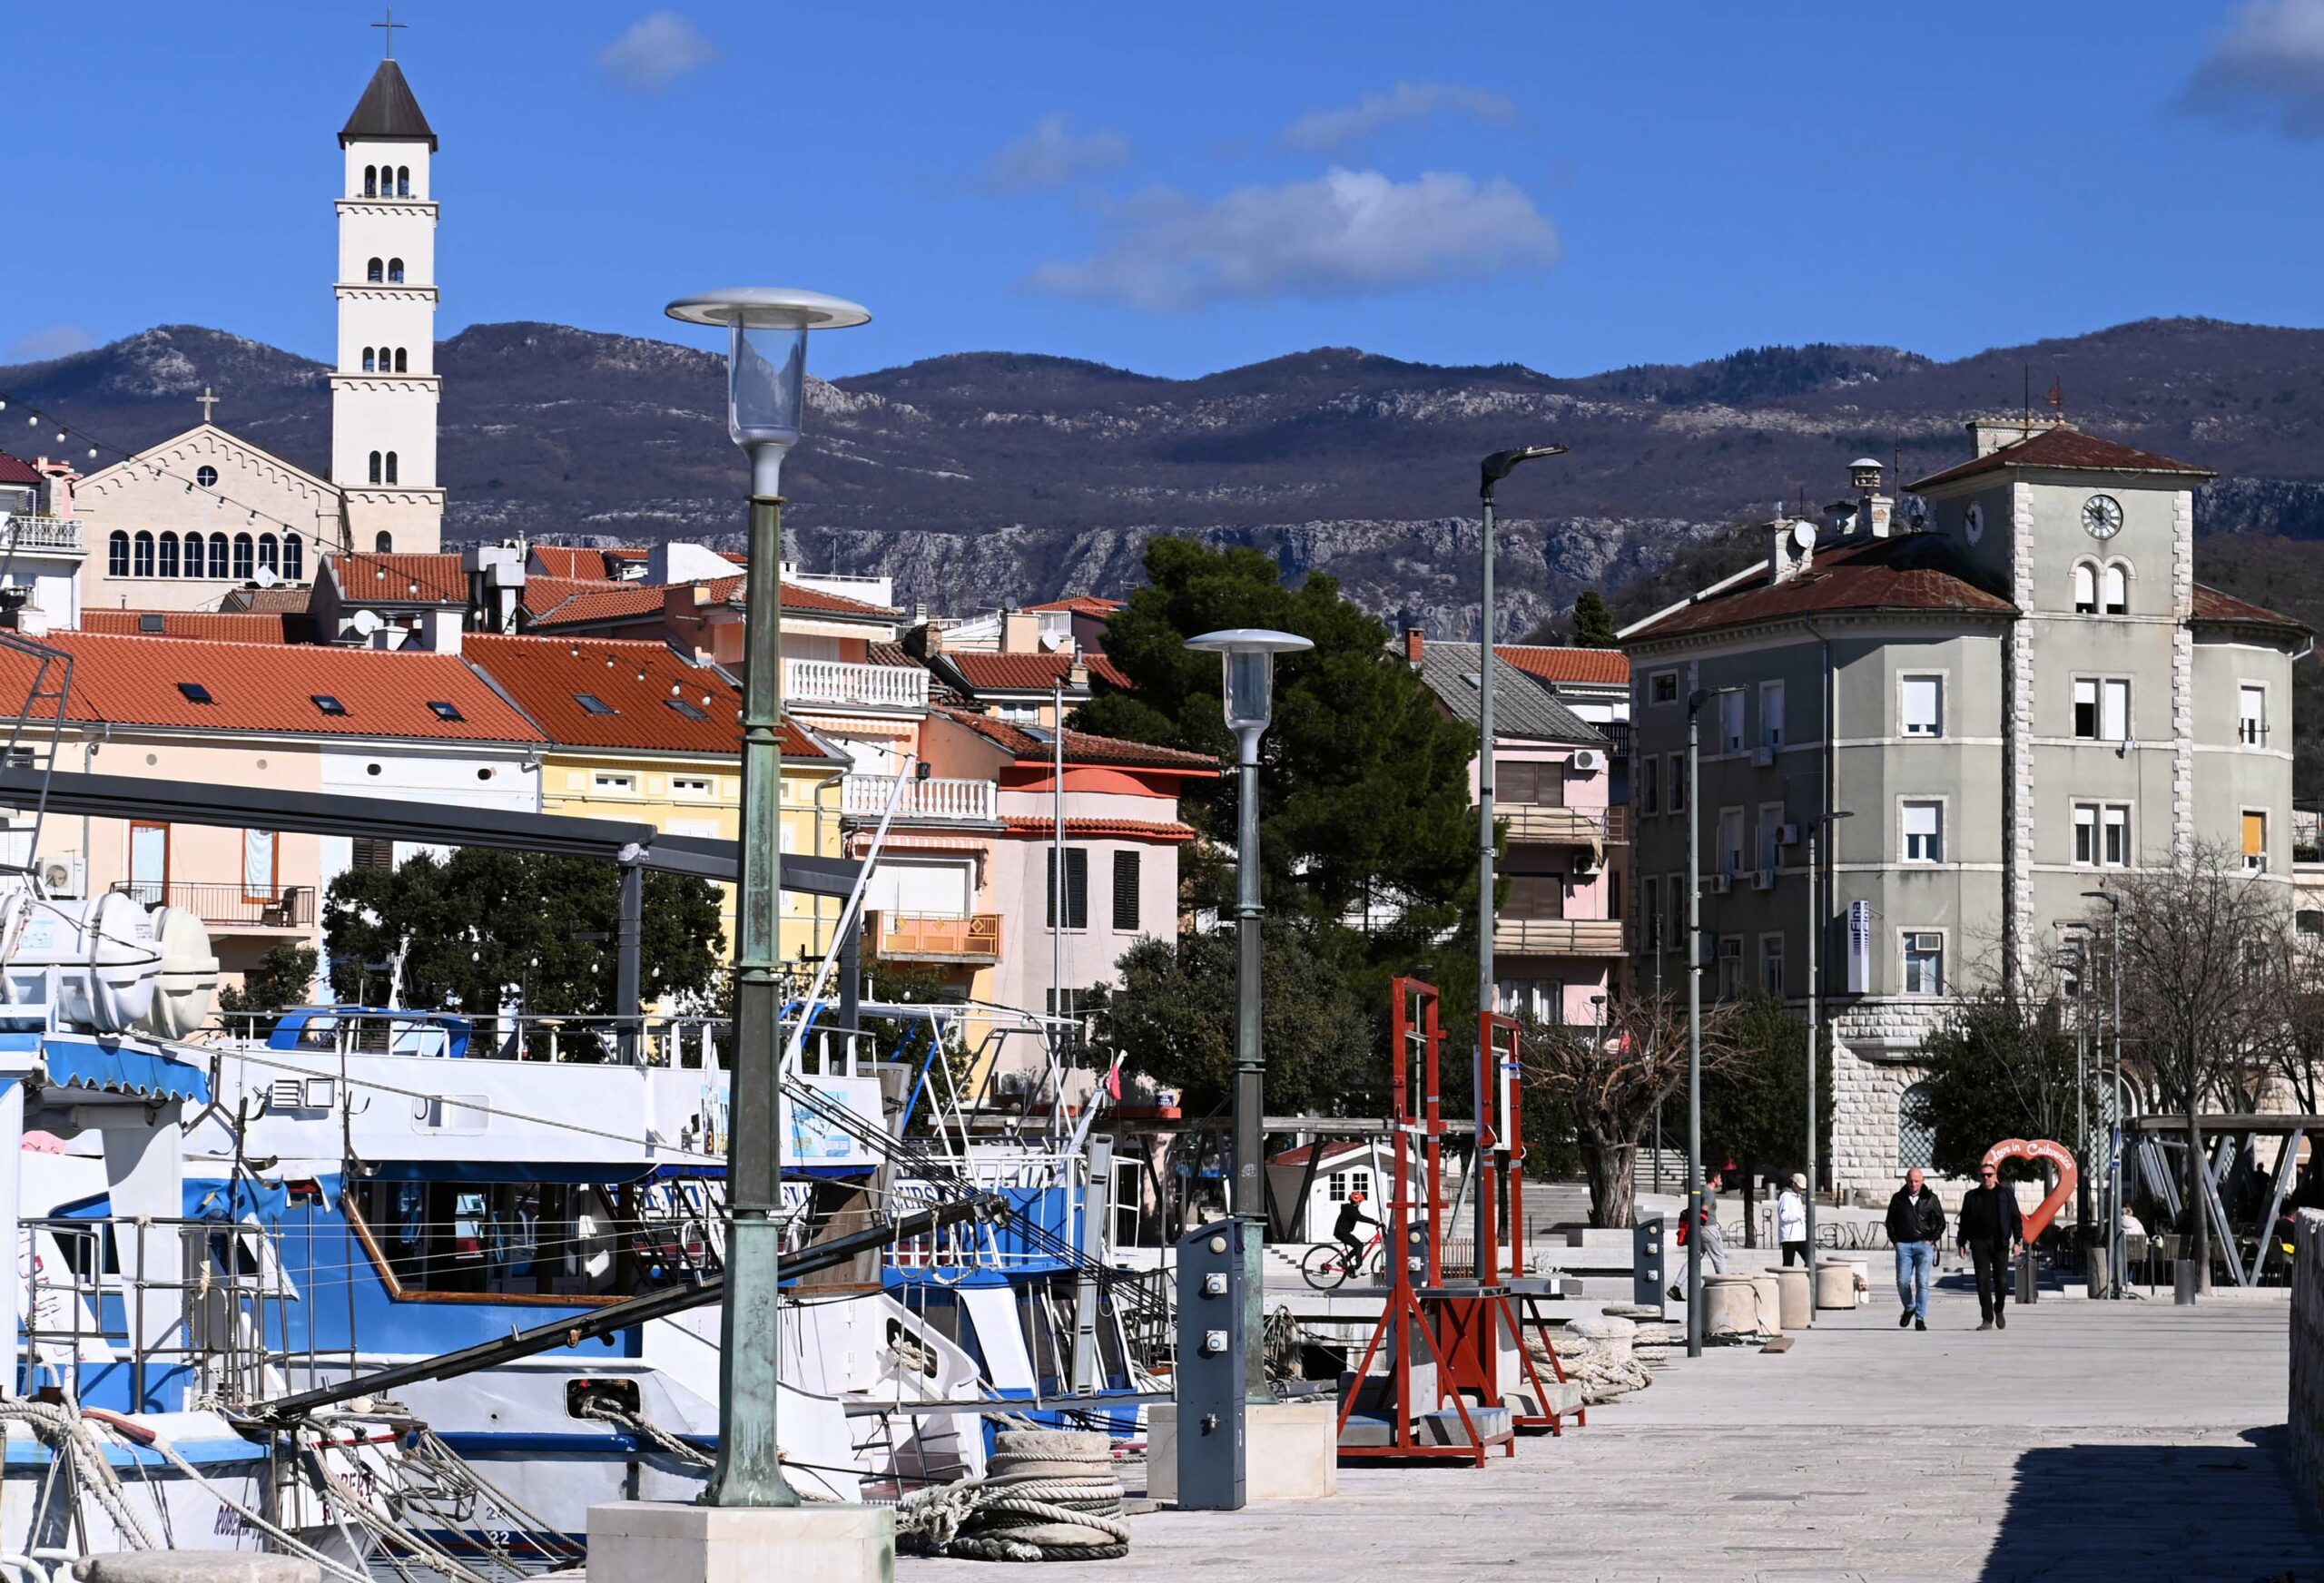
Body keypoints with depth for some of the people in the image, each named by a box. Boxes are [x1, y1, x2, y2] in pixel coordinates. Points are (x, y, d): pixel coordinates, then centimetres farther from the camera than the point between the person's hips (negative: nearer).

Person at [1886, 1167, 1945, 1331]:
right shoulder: (1898, 1199, 8)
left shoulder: (1931, 1199, 5)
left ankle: (1920, 1319, -5)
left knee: (1922, 1282, -8)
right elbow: (1890, 1221, 15)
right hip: (1904, 1245, 2)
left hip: (1924, 1245, -2)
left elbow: (1941, 1222, 9)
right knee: (1902, 1282, -4)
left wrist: (1932, 1239, -1)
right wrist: (1895, 1240, 4)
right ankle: (1909, 1308, 23)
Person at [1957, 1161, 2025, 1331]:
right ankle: (1987, 1319, 0)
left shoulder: (2006, 1195, 7)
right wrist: (1962, 1243, 6)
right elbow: (1964, 1221, 13)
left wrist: (2017, 1240, -3)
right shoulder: (1971, 1196, 11)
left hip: (2000, 1244, -1)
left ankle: (1999, 1310, 24)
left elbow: (2016, 1218, 6)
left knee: (2001, 1281, -2)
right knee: (1983, 1282, -4)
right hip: (1979, 1243, 1)